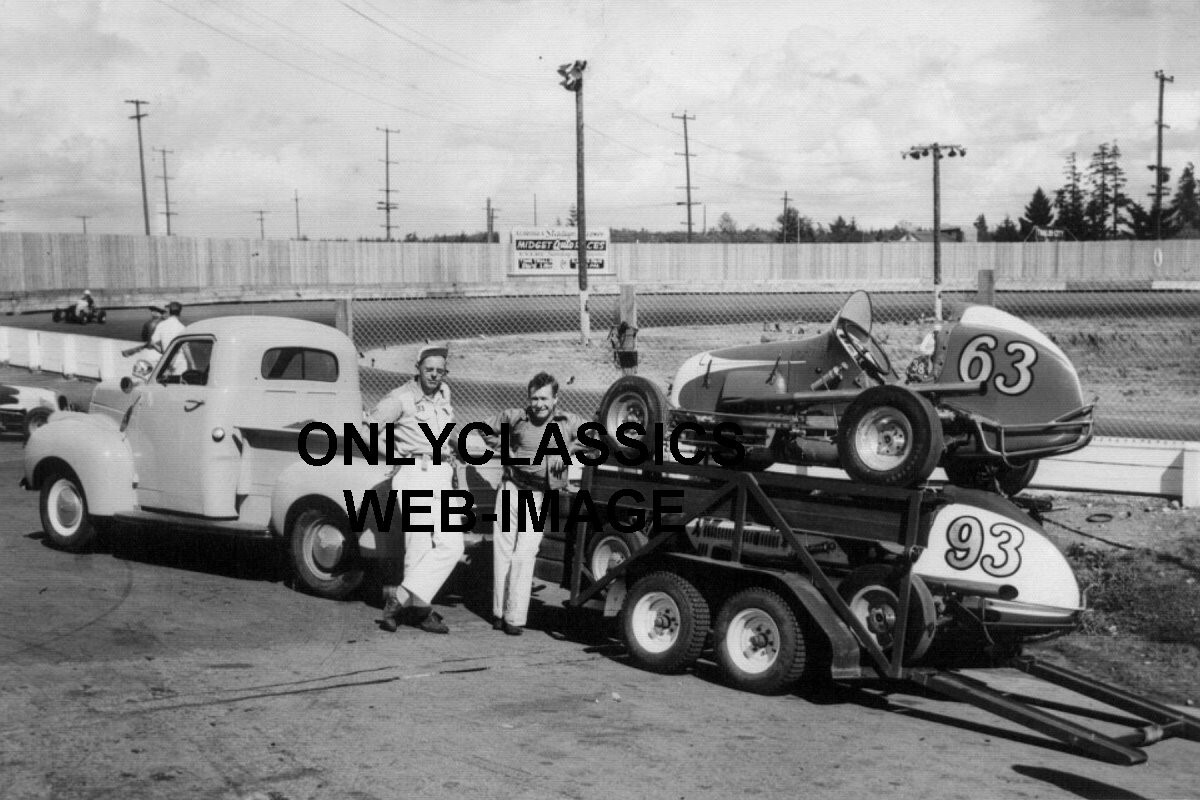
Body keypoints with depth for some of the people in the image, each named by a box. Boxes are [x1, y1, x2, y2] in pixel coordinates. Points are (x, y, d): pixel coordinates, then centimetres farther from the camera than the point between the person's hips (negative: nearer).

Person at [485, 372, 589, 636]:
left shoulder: (568, 422, 0)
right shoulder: (514, 417, 3)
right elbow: (490, 433, 17)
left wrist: (567, 450, -12)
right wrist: (507, 449, -1)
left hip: (541, 497, -2)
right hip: (512, 489, 2)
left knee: (524, 556, -9)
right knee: (502, 552, 4)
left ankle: (515, 617, -4)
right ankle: (499, 611, 16)